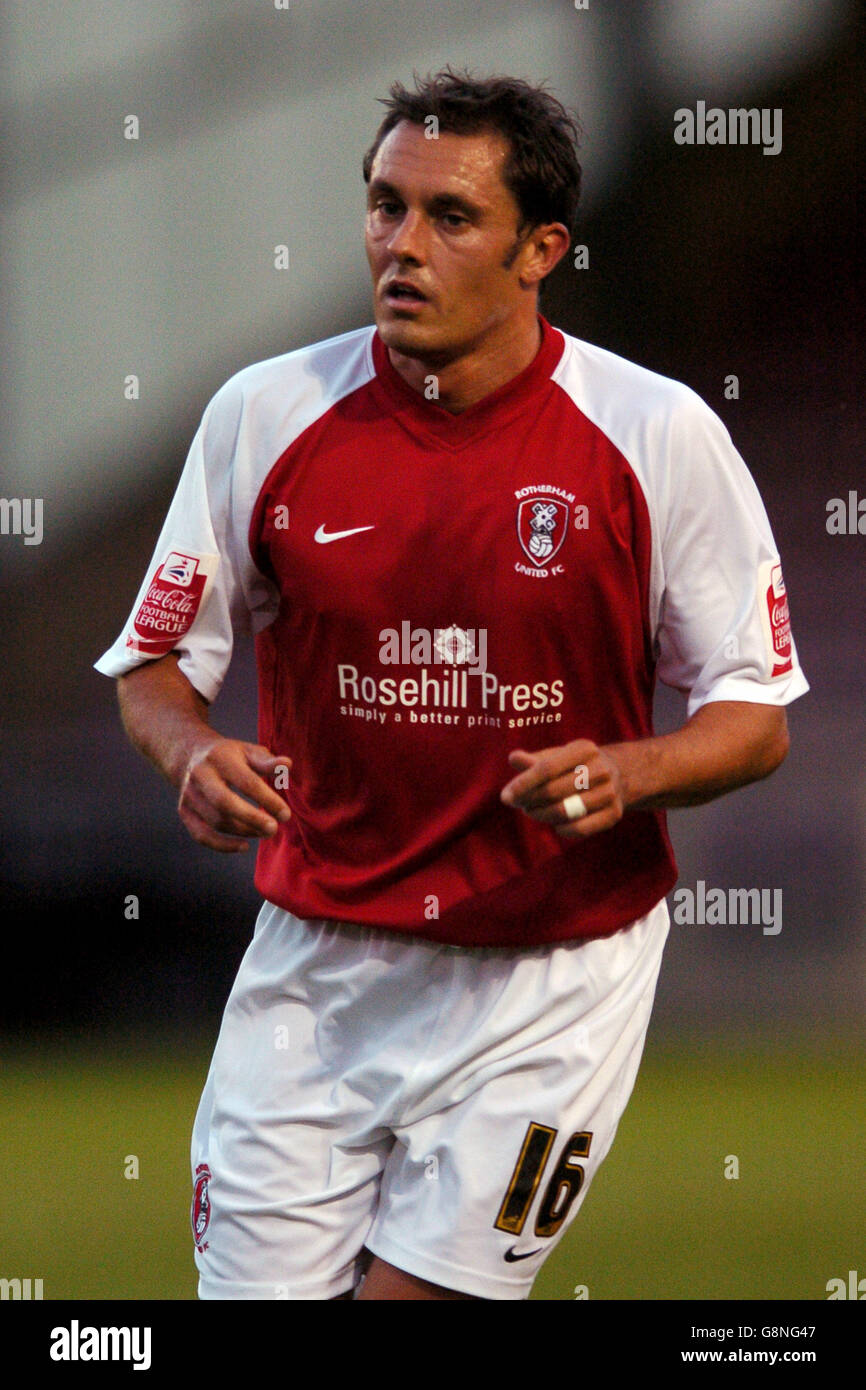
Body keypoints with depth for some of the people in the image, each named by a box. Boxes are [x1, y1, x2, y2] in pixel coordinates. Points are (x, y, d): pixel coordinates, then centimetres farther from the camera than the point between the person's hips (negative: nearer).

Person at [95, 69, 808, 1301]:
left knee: (417, 1290, -9)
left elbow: (755, 718, -2)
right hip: (316, 958, 2)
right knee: (255, 1286, 1)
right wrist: (192, 754, -14)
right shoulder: (265, 415, -2)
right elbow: (157, 664, 9)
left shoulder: (659, 436, -8)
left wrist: (623, 773, -22)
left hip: (548, 977, -2)